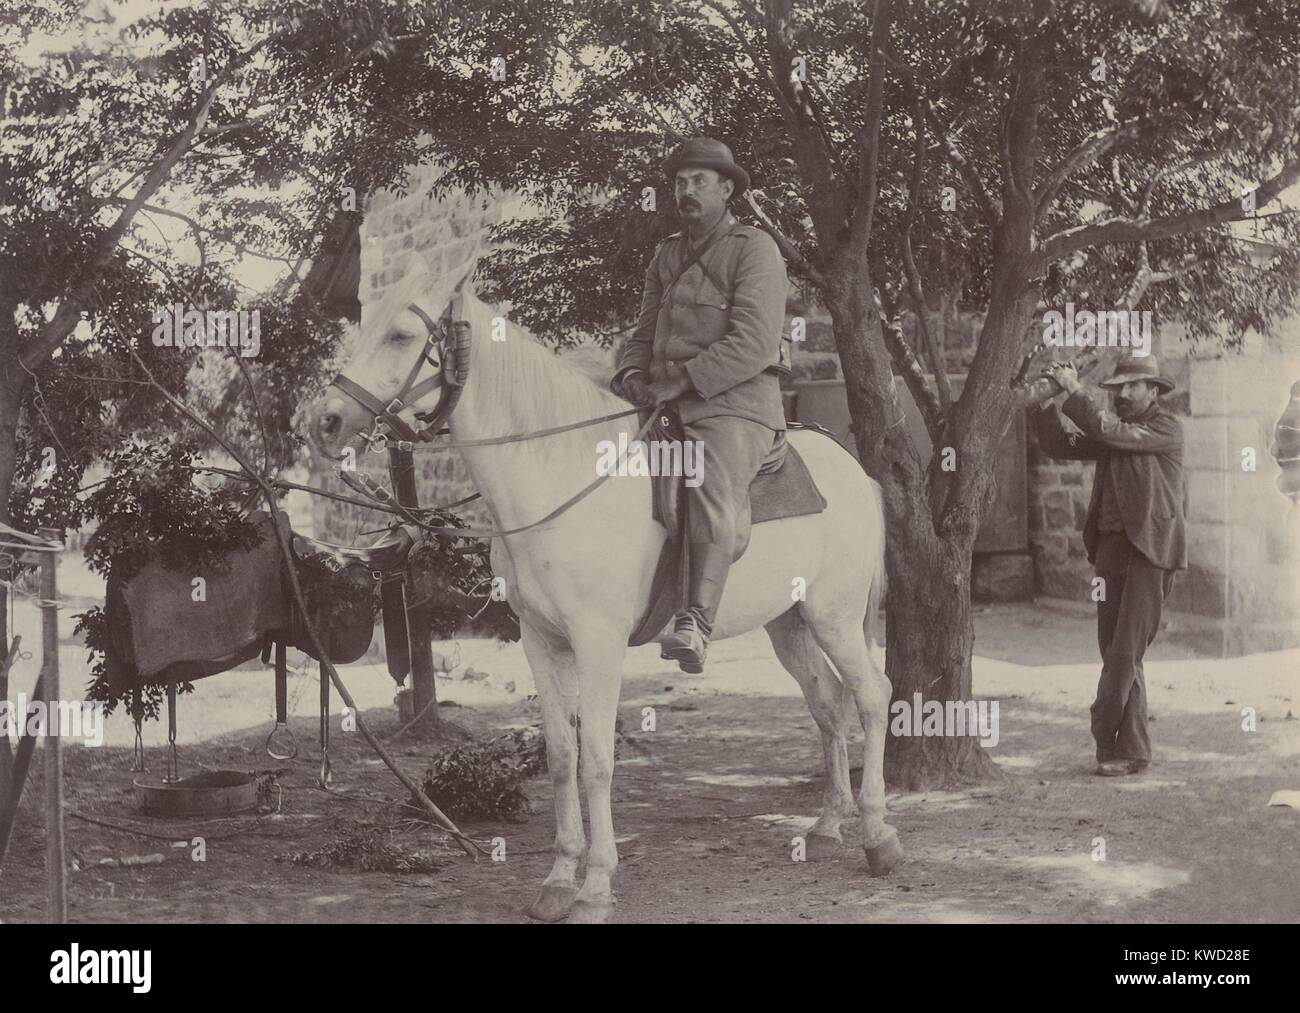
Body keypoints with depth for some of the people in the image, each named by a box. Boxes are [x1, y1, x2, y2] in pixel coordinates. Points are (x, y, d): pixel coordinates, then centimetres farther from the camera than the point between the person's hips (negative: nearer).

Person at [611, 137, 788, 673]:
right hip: (666, 405, 8)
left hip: (734, 405, -8)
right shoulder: (667, 255, 21)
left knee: (711, 489, -32)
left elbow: (753, 344, -13)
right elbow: (644, 333, 24)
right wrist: (631, 374, 0)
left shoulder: (754, 249, -2)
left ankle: (696, 622, -46)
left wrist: (679, 382, -17)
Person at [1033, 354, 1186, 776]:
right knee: (1119, 657, 6)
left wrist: (1075, 391, -16)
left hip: (1149, 551, -7)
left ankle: (1105, 740, -5)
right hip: (1110, 548, 7)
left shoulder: (1167, 427, -3)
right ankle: (1132, 751, 10)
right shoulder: (1114, 430, 18)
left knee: (1125, 654, -10)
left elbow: (1113, 433, -17)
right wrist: (1047, 403, -1)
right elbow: (1061, 445, 12)